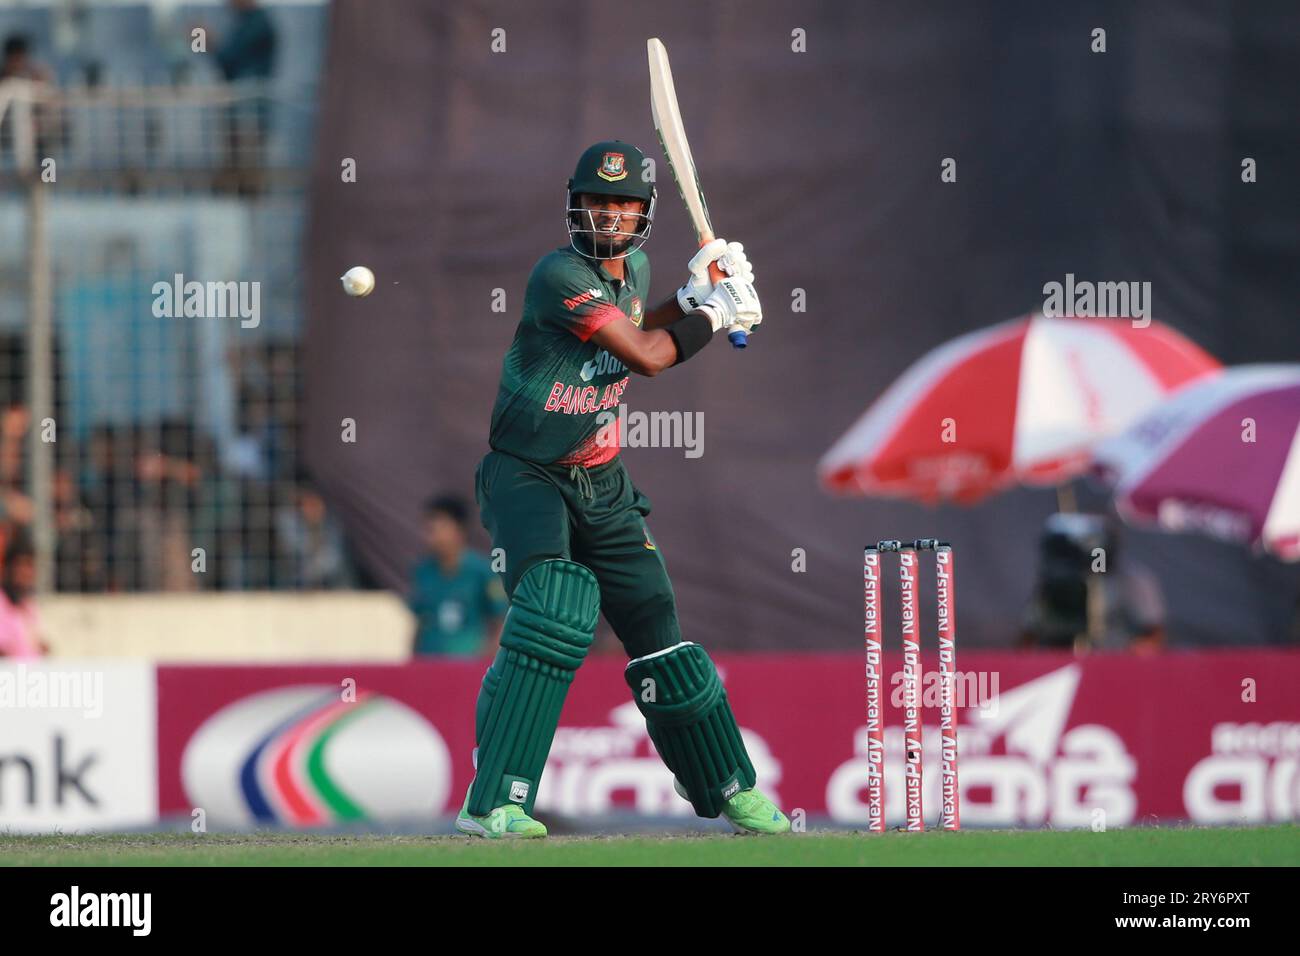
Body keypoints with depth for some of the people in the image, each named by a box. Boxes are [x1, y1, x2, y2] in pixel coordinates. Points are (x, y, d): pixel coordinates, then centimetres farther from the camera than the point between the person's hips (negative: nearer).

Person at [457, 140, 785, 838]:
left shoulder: (634, 269, 5)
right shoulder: (559, 275, -20)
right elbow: (643, 355, -24)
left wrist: (691, 298, 9)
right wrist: (713, 314, -10)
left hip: (602, 485, 7)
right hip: (527, 479, -7)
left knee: (657, 631, 11)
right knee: (557, 610, -28)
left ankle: (730, 790, 25)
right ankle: (494, 803, -30)